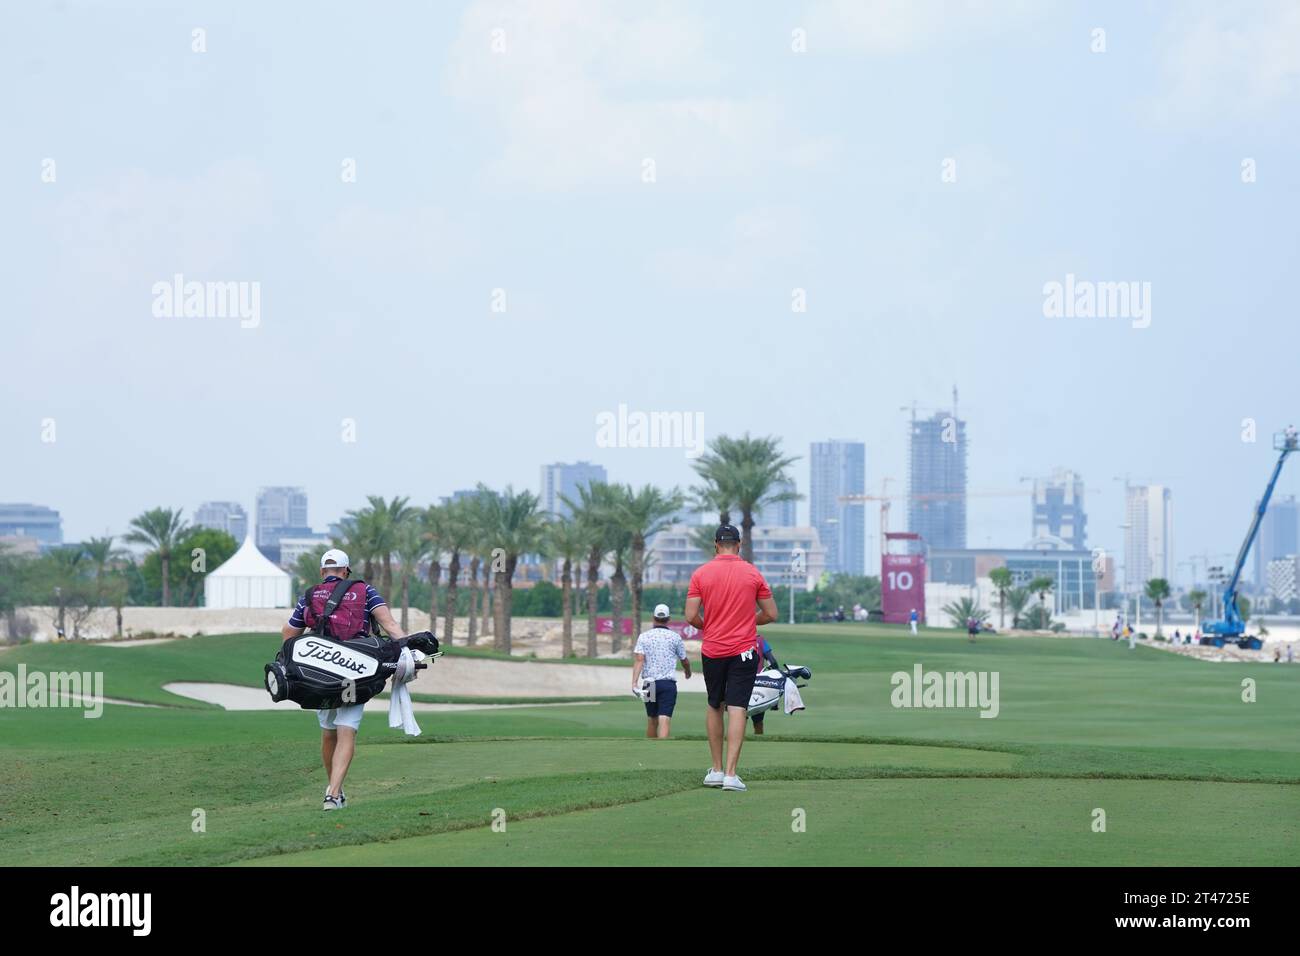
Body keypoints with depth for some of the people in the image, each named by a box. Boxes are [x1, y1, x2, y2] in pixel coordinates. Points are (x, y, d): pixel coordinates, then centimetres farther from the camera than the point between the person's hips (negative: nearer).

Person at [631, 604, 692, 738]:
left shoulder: (644, 636, 4)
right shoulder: (675, 637, 3)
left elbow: (639, 659, -9)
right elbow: (685, 661, 13)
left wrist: (634, 682, -16)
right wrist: (688, 672, 35)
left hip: (649, 683, 2)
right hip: (668, 684, -2)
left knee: (651, 720, 17)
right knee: (664, 720, -11)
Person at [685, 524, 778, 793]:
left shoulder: (701, 574, -2)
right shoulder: (753, 573, -1)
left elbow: (691, 617, -7)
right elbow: (771, 614, 3)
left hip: (712, 650, 1)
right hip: (744, 649, -1)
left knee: (714, 707, 17)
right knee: (737, 709, -5)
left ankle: (716, 770, 19)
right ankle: (731, 774, -14)